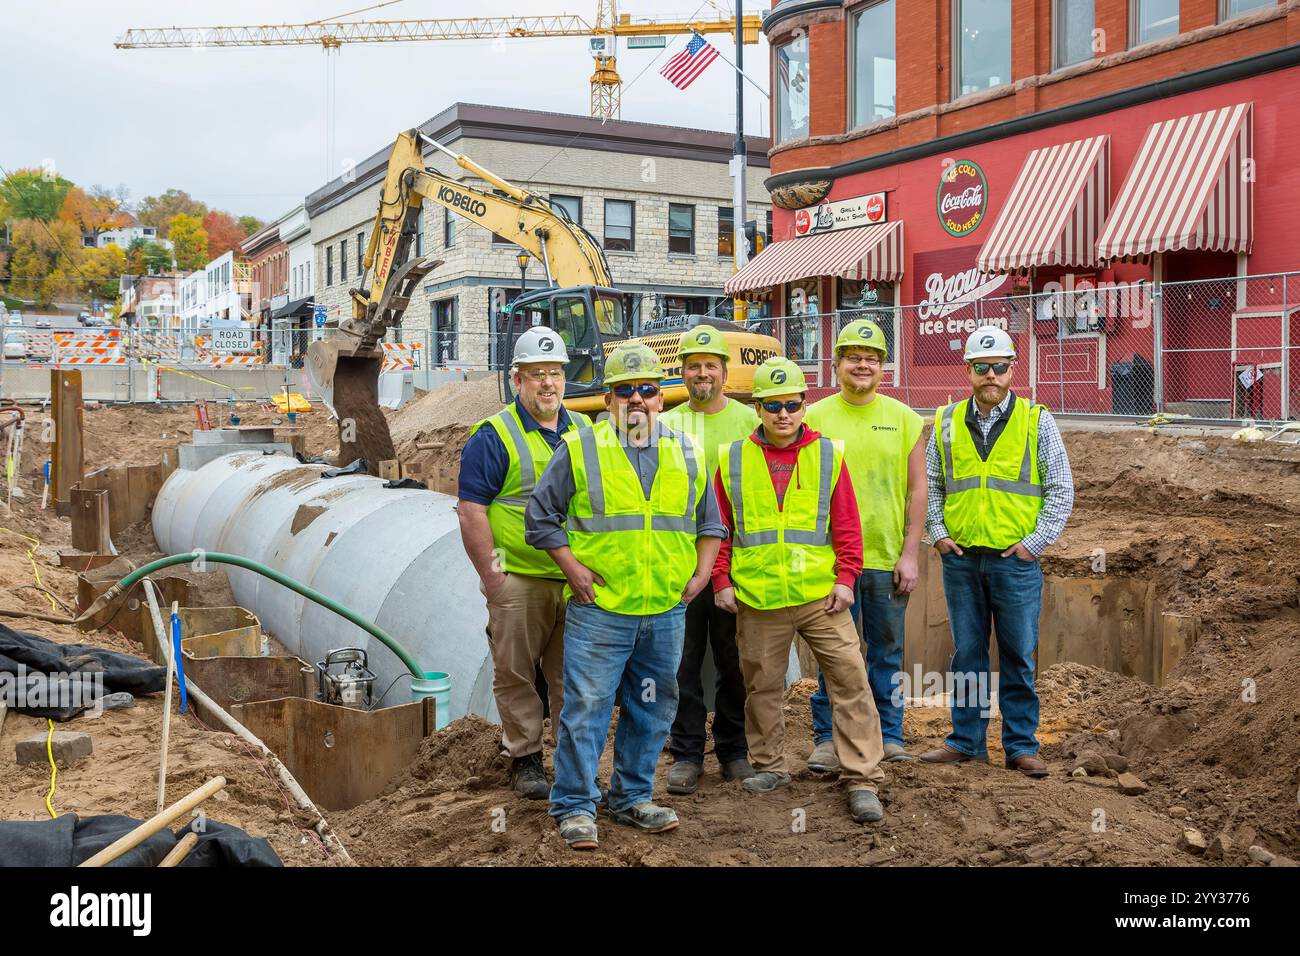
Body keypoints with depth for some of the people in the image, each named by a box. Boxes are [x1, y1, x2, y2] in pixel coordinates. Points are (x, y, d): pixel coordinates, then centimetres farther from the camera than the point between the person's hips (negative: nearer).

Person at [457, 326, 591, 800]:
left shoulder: (584, 431, 12)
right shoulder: (494, 436, -5)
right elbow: (471, 510, -8)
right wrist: (489, 575, -11)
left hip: (578, 580, 4)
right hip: (518, 580, -4)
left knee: (572, 675, 10)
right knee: (516, 674, 4)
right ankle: (525, 758, 17)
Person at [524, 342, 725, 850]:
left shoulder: (686, 454, 11)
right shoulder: (579, 449, -1)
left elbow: (710, 522, 20)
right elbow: (541, 516, 3)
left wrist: (700, 574, 8)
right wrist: (572, 567, -5)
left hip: (666, 614, 4)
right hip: (598, 612, -4)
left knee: (652, 709, 12)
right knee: (586, 709, -3)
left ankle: (632, 797, 27)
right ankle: (574, 807, 9)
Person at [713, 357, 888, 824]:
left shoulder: (829, 455, 3)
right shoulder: (733, 460, 5)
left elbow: (847, 526, 4)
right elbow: (720, 528, 9)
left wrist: (846, 578, -3)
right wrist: (721, 581, 3)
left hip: (820, 596, 0)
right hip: (758, 601, 1)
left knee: (850, 678, -4)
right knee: (762, 685, 11)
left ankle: (862, 779, 3)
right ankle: (769, 767, 29)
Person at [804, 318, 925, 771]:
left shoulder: (903, 418, 6)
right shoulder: (816, 417, 2)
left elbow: (917, 489, 5)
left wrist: (910, 554, -1)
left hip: (888, 559, 2)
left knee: (888, 653, 10)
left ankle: (889, 736, 22)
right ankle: (828, 738, 15)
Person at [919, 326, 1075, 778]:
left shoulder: (1037, 421, 1)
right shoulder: (946, 422, 8)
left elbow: (1061, 489, 2)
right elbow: (929, 484, 15)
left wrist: (1035, 541, -5)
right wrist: (937, 533, 3)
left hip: (1016, 559, -2)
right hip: (960, 558, 2)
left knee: (1018, 657, 3)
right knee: (967, 654, 9)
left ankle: (1021, 746, 13)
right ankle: (966, 741, 19)